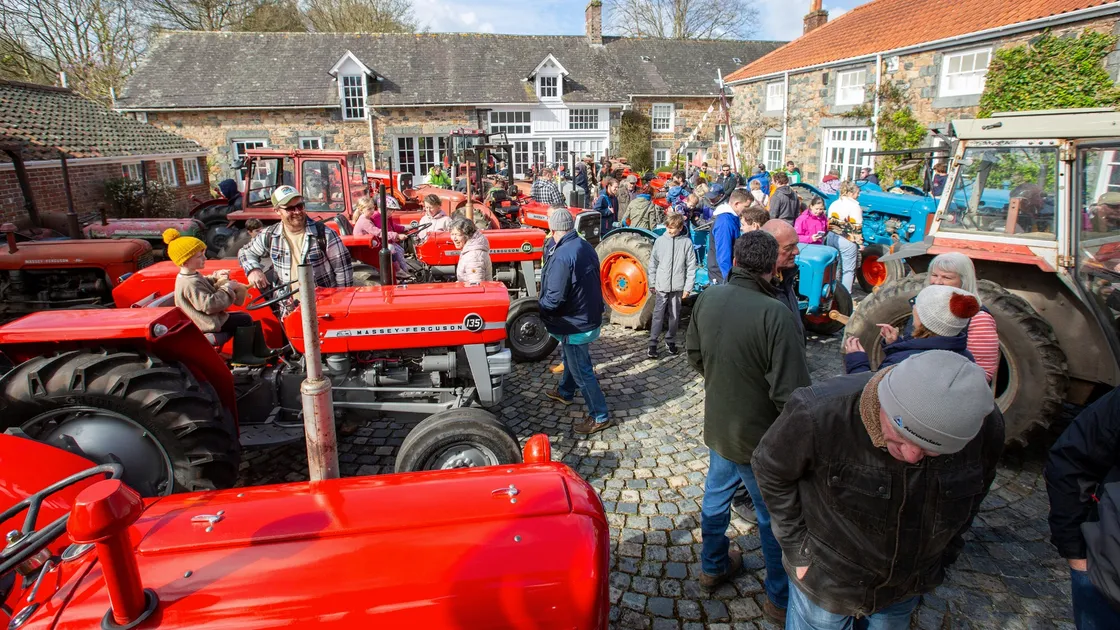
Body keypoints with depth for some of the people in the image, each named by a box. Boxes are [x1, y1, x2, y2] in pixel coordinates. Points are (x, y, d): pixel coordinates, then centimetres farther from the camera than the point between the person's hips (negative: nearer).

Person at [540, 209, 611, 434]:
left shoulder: (562, 256, -27)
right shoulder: (586, 247, 0)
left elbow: (554, 298, -27)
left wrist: (540, 309, -9)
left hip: (574, 324, -9)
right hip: (590, 316, 9)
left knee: (581, 370, 4)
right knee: (571, 357, 29)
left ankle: (599, 416, 14)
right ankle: (565, 392, 51)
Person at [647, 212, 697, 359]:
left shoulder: (686, 242, -3)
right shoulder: (660, 241, 0)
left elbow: (691, 266, -2)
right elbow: (653, 263, 6)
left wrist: (688, 287, -5)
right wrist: (652, 283, 5)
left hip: (678, 287, 0)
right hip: (661, 286, 0)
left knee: (675, 316, 11)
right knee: (658, 315, -1)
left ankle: (670, 340, 25)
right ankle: (652, 344, 2)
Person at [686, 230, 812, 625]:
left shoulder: (708, 298, -9)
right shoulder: (774, 314, -29)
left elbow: (694, 354, 6)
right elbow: (791, 391, -26)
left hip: (717, 426, 6)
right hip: (759, 436, -6)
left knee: (716, 497, 25)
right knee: (774, 518, 14)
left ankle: (713, 567, 47)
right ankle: (780, 599, 34)